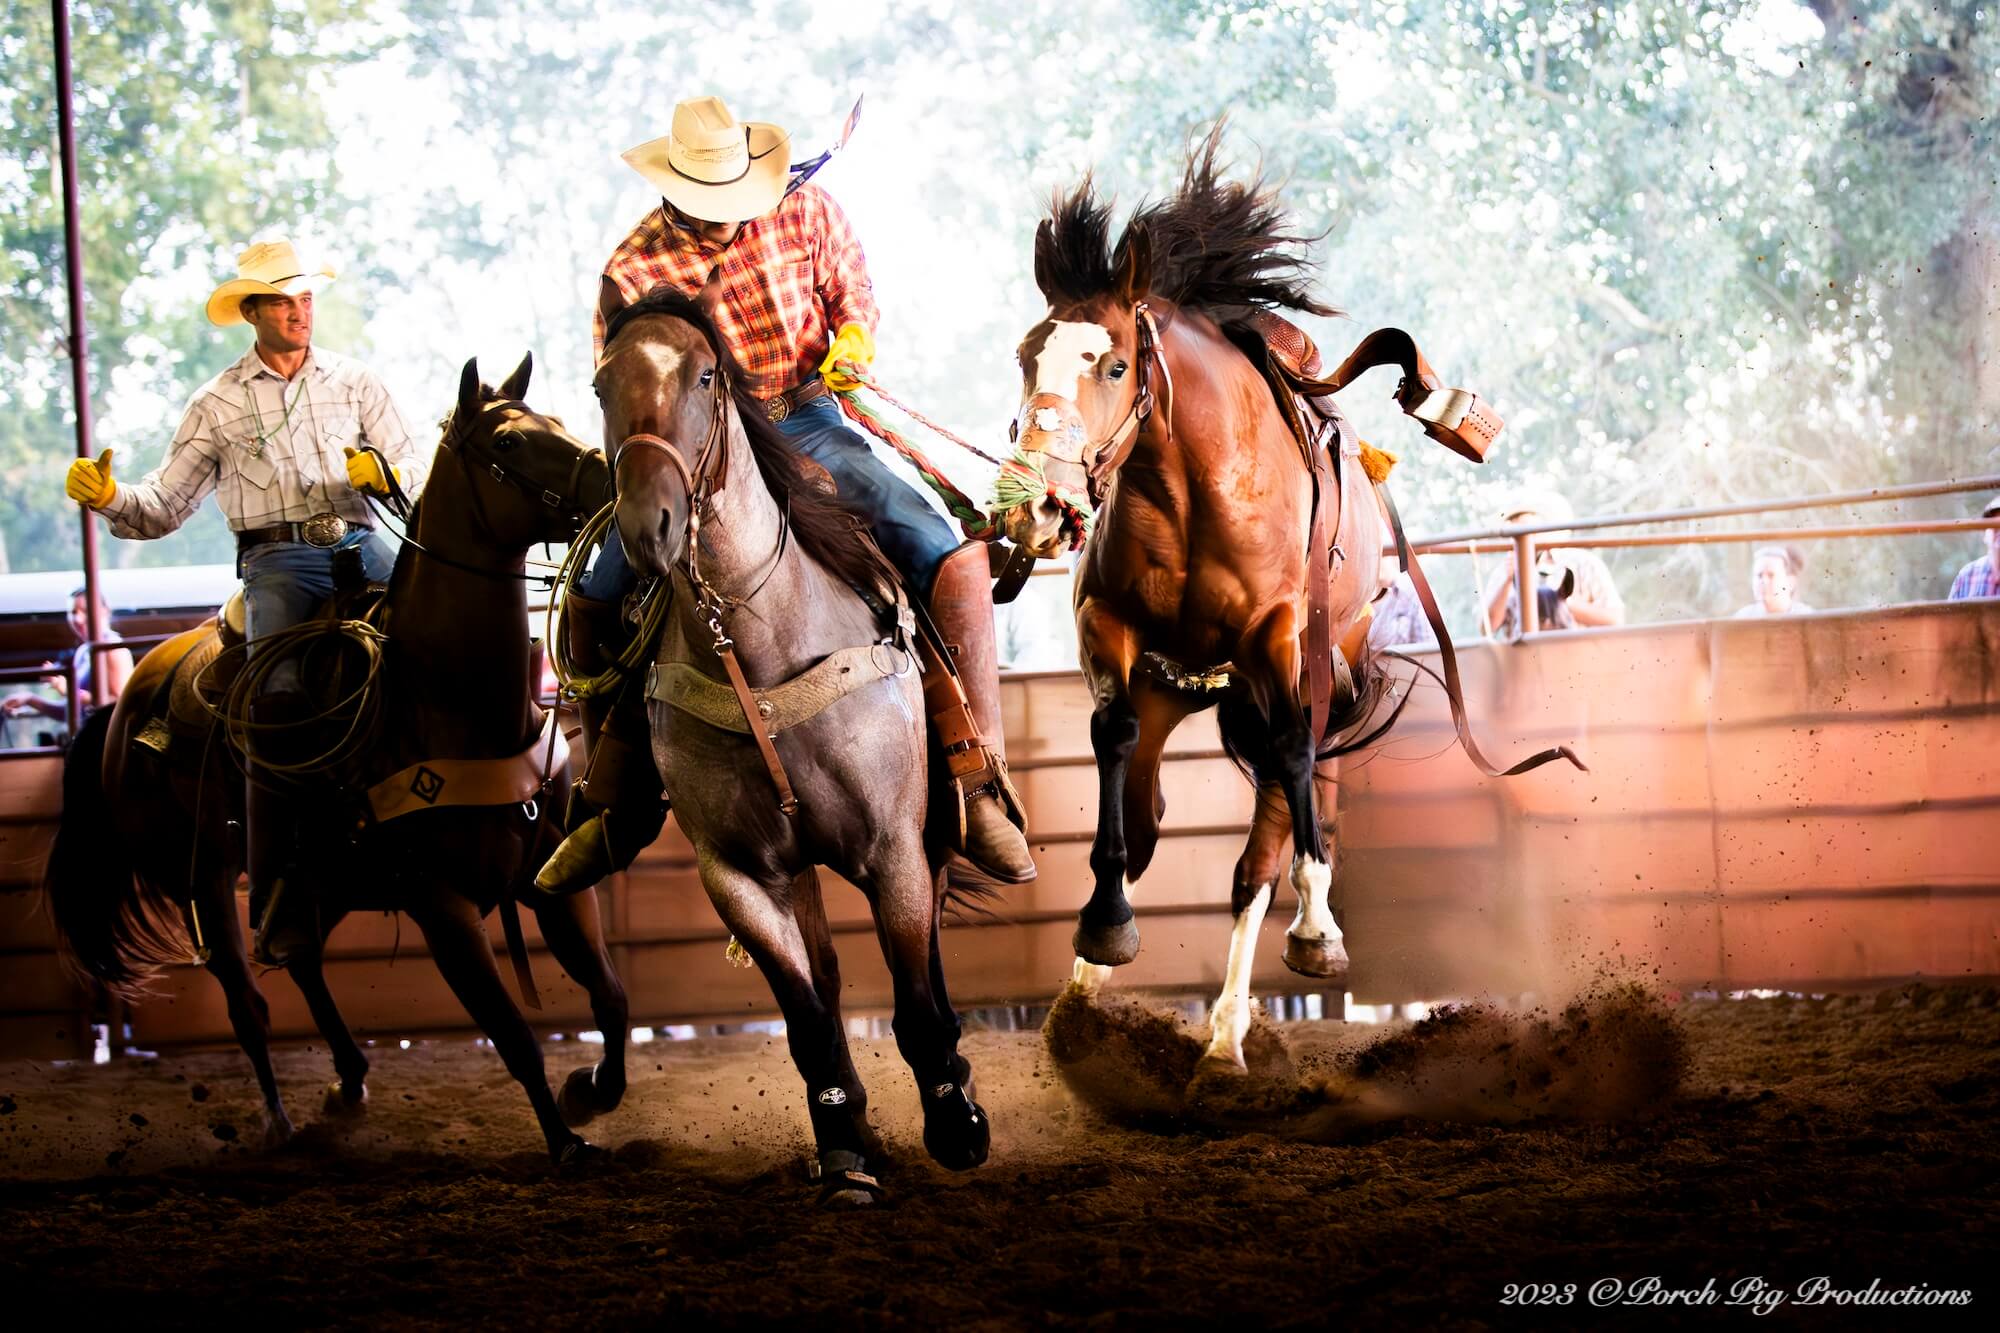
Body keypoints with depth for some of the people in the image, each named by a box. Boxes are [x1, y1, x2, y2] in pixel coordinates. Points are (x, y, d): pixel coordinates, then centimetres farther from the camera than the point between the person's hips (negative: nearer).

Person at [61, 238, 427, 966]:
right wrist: (109, 498, -7)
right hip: (277, 561, -2)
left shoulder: (355, 382, 16)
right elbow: (164, 506, 13)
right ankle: (279, 912, -20)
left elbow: (416, 474, 11)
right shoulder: (217, 405, 14)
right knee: (278, 703, -22)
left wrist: (383, 472, -12)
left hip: (359, 546, 2)